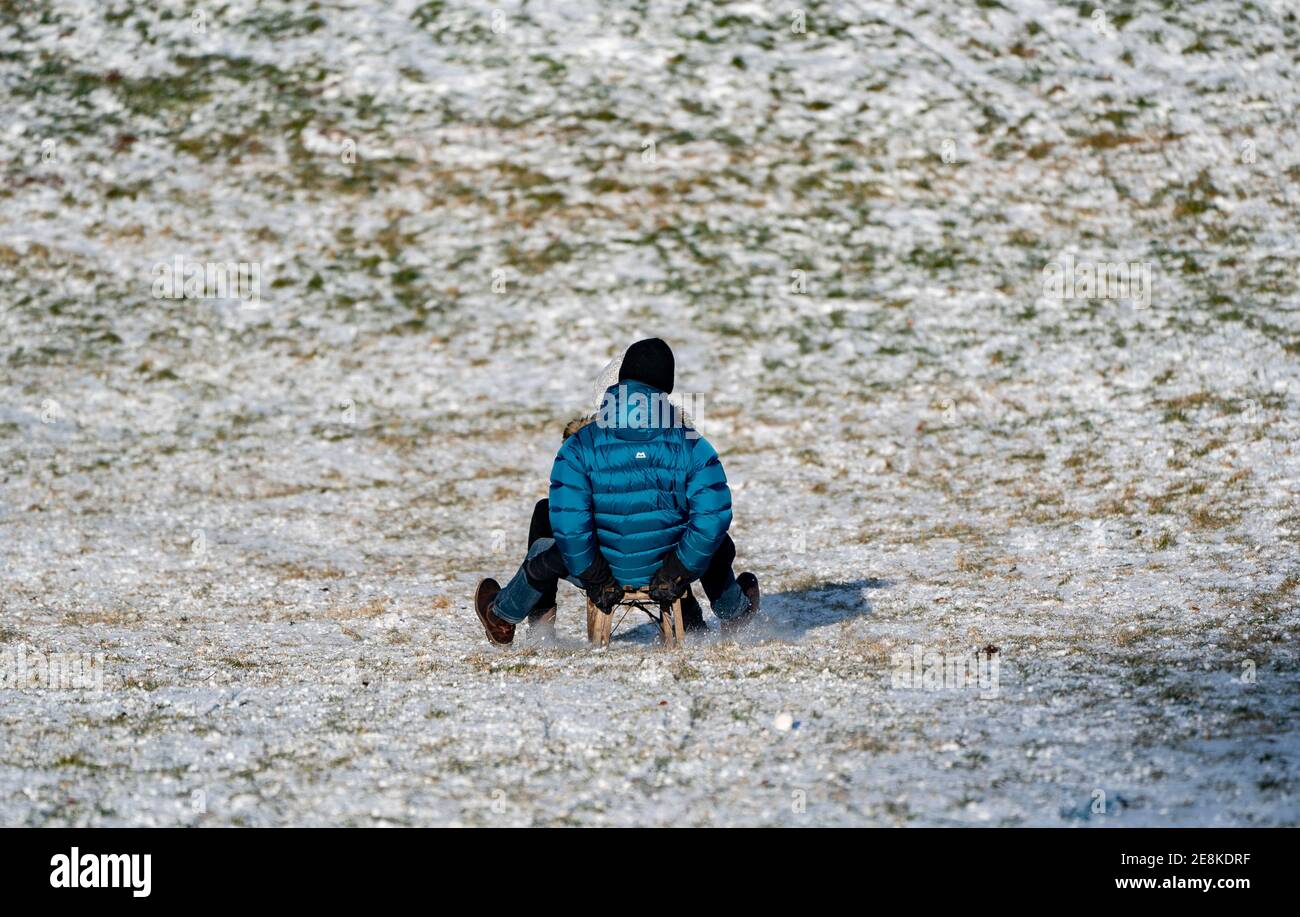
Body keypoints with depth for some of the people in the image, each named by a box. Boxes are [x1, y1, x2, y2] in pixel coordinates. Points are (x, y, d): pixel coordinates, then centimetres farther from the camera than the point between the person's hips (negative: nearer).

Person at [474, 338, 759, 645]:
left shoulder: (580, 446, -10)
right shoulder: (692, 446, -8)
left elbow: (568, 521, -15)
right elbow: (714, 513, -13)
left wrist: (593, 577, -5)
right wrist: (680, 570, -5)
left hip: (607, 571, -1)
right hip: (668, 570, 1)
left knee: (547, 550, 29)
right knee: (716, 544, 35)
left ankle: (503, 616, 43)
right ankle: (734, 612, 55)